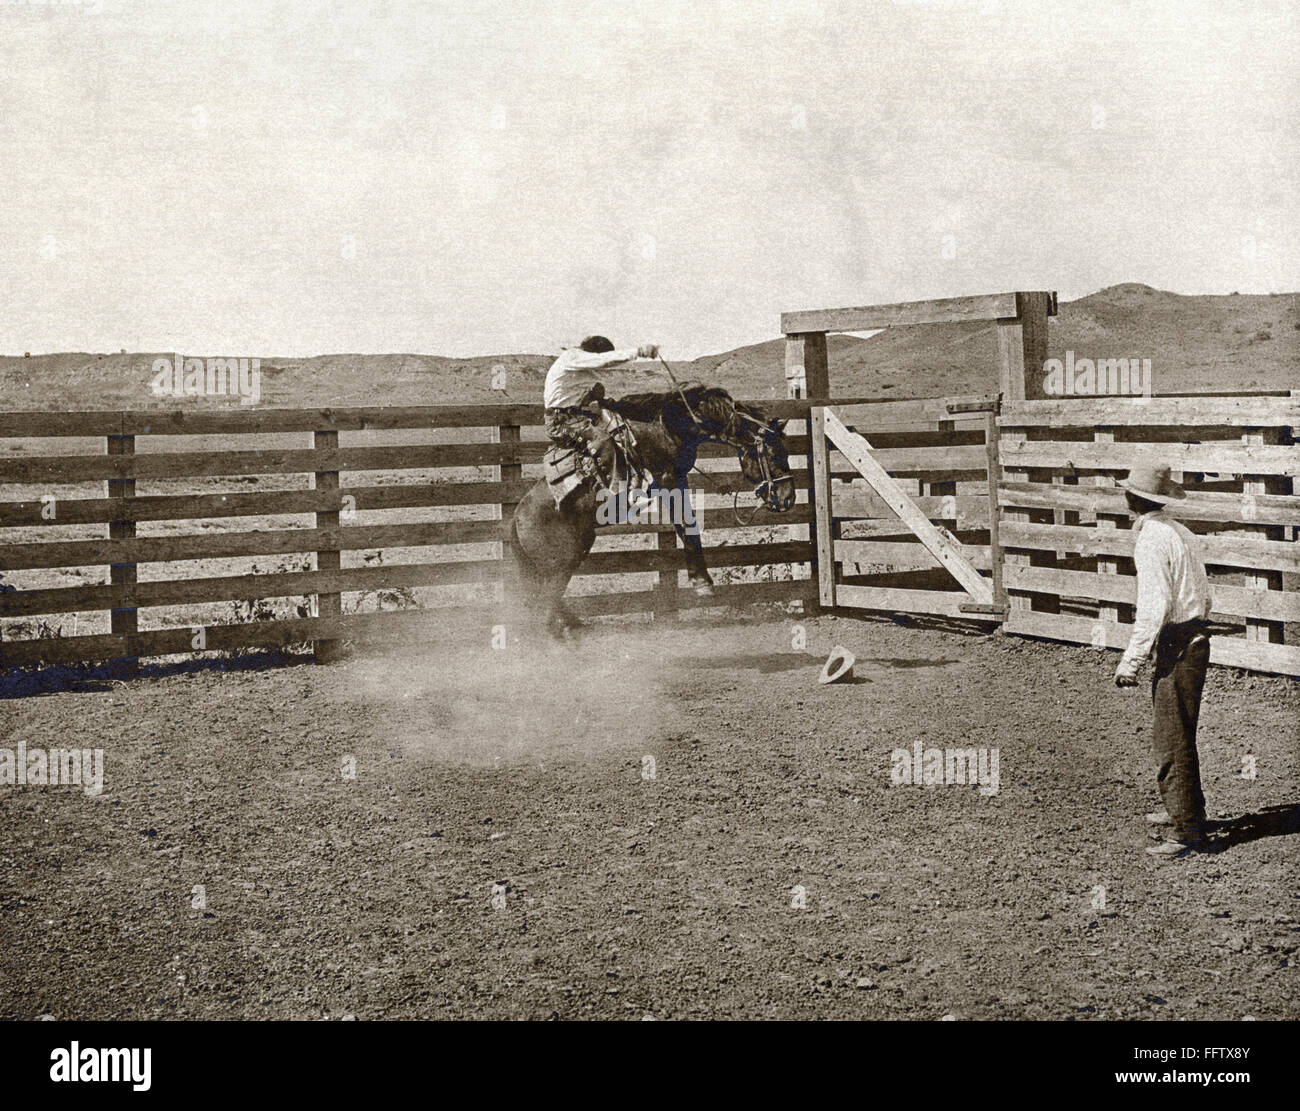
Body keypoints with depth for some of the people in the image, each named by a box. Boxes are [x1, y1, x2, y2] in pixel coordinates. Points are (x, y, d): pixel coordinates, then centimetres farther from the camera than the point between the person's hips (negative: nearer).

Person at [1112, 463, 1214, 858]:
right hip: (1195, 639, 10)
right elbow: (1203, 591, 16)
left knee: (1172, 740, -5)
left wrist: (1131, 660, -20)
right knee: (1170, 732, 23)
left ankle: (1186, 832, -1)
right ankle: (1186, 809, 38)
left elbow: (1155, 607, -22)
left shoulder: (1150, 540, -16)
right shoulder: (1180, 532, 12)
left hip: (1176, 645, -10)